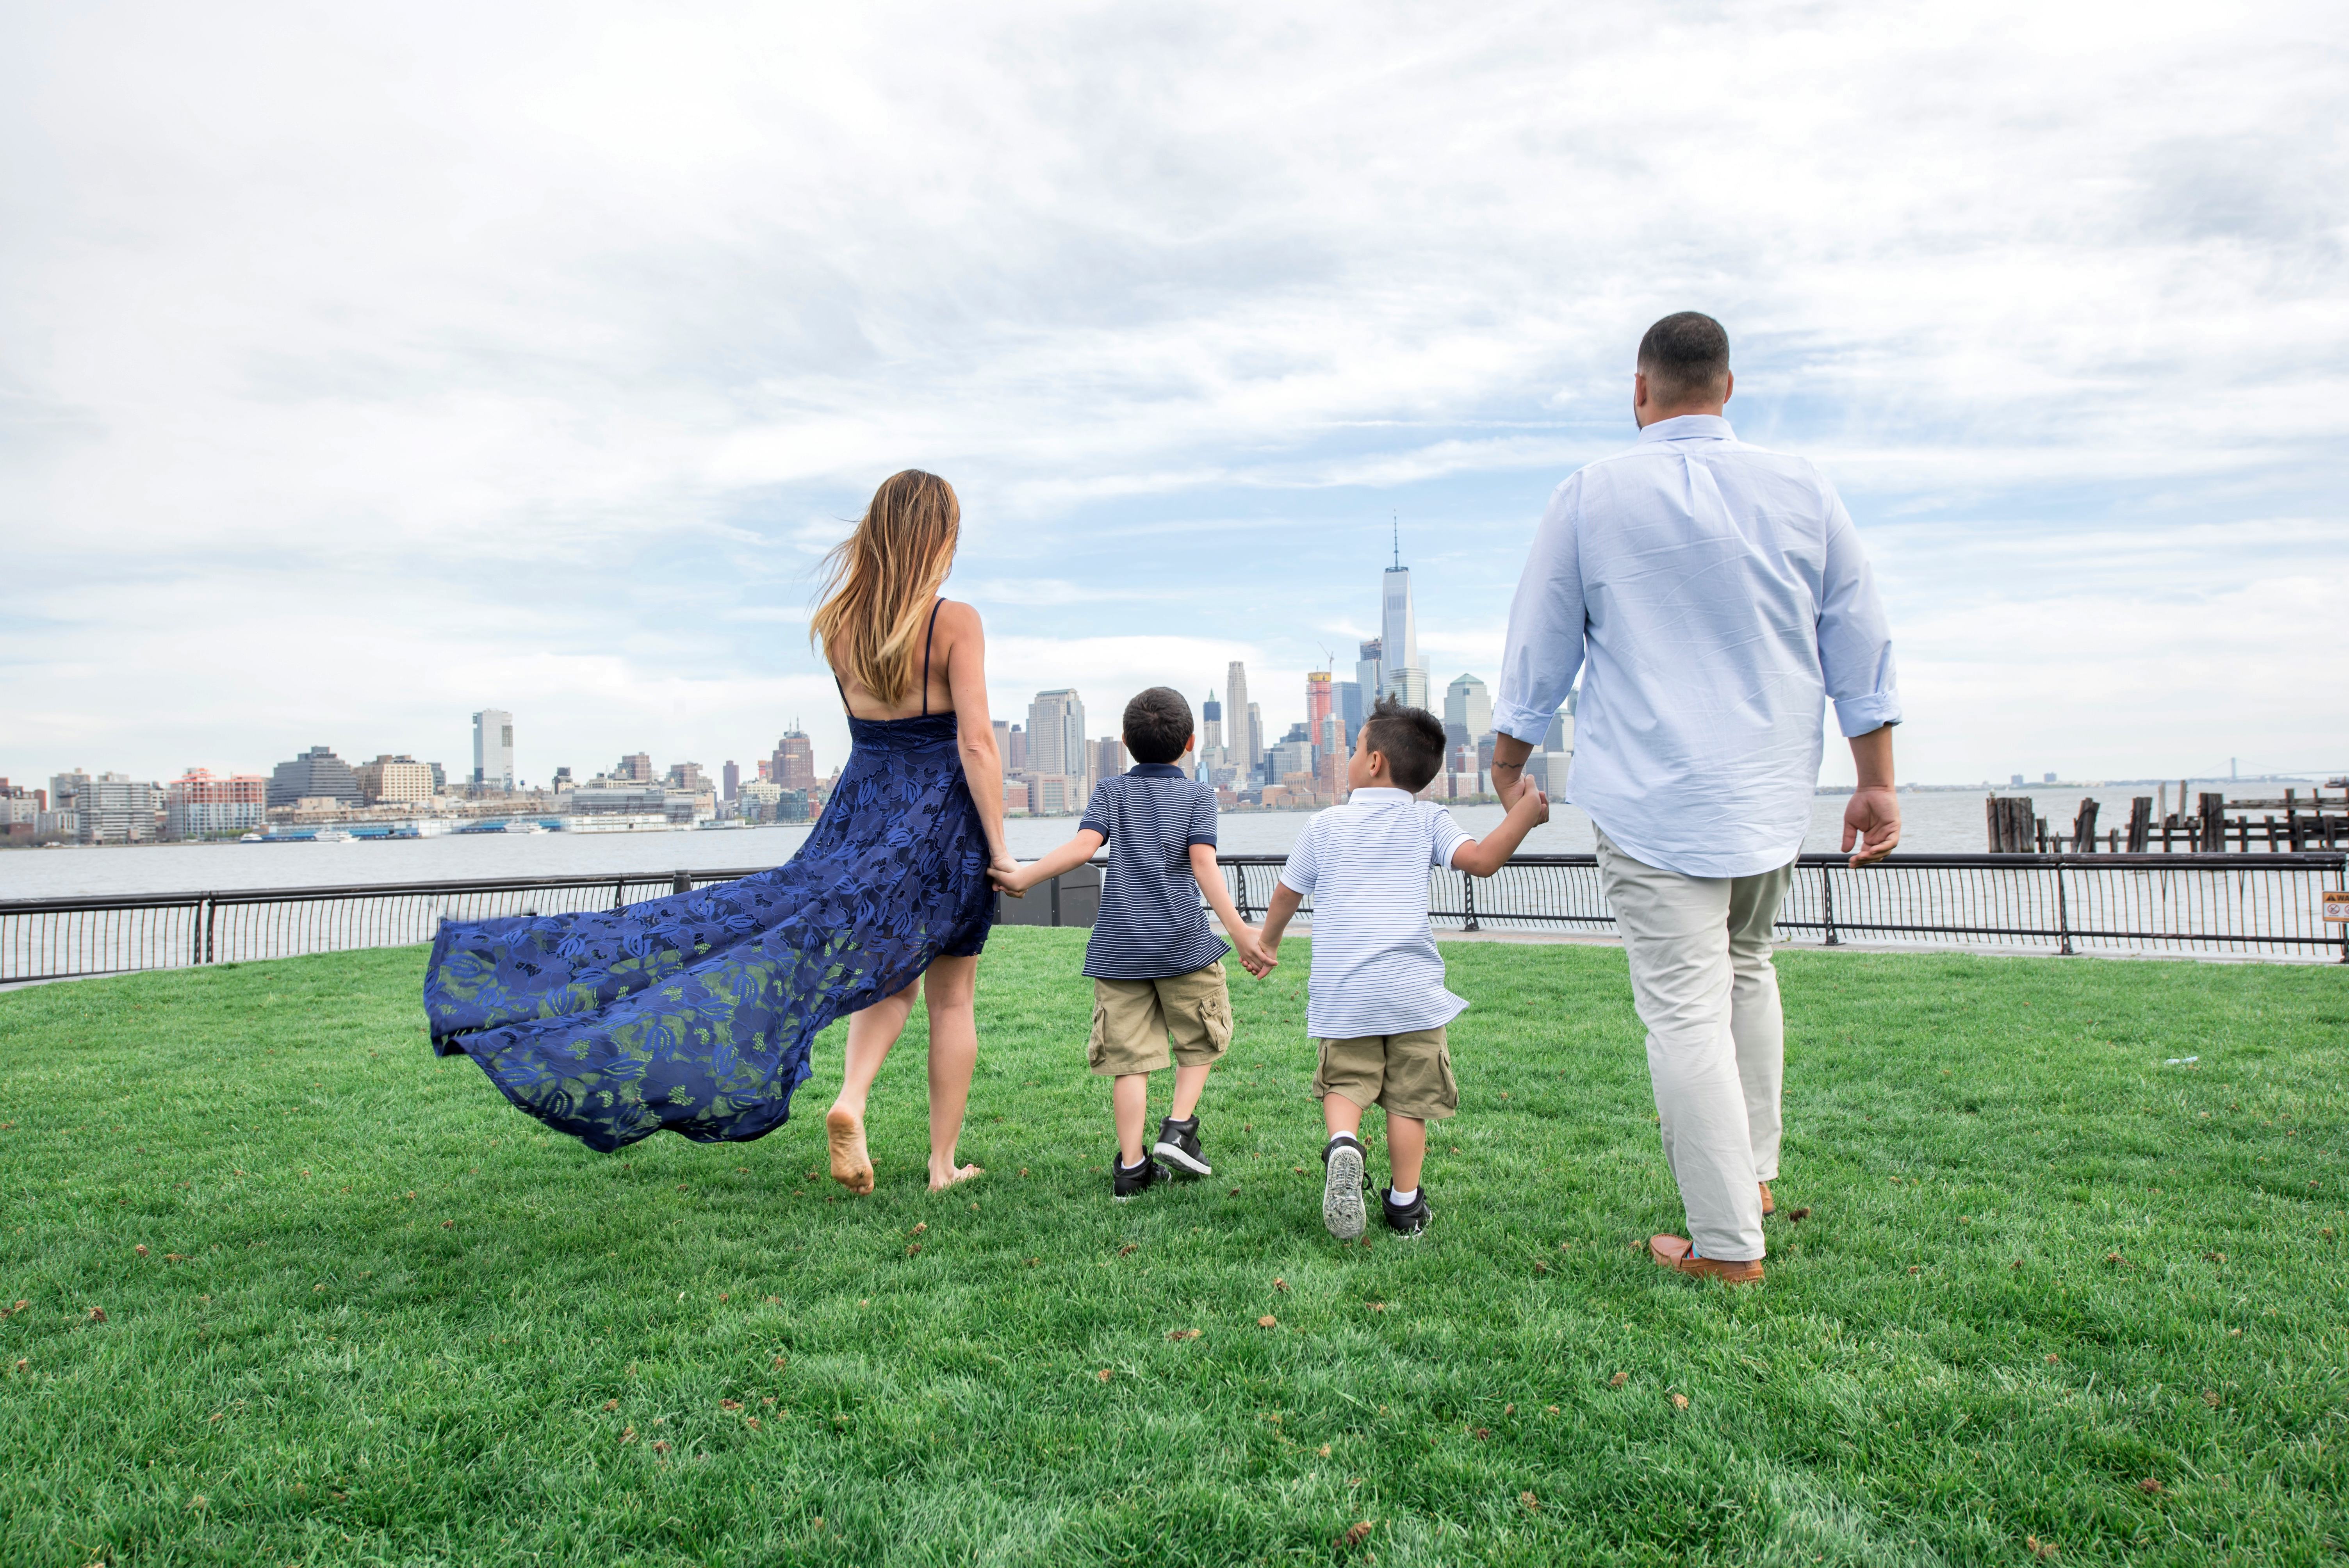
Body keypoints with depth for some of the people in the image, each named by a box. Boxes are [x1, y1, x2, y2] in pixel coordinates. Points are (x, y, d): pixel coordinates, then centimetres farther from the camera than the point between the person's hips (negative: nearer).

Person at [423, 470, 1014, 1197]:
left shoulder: (841, 624, 2)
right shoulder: (956, 622, -14)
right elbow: (976, 743, -18)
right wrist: (999, 848, -12)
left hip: (863, 807, 4)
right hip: (942, 820, -4)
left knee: (891, 976, 21)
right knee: (951, 999, 10)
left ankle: (851, 1099, -4)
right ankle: (944, 1163, 16)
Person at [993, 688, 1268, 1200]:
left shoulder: (1110, 791, 8)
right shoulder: (1198, 794, 3)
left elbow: (1084, 845, -9)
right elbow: (1203, 863, -10)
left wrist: (1021, 877, -6)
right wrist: (1241, 933, -14)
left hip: (1118, 947, 2)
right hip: (1183, 944, -2)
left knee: (1129, 1056, 4)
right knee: (1201, 1040, 19)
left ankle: (1131, 1168, 4)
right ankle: (1179, 1129, 9)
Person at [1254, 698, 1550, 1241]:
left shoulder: (1326, 823, 7)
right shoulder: (1427, 819, 3)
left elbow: (1288, 893, 15)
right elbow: (1481, 860, -11)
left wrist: (1268, 941, 31)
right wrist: (1524, 814, 0)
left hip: (1343, 991, 1)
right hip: (1412, 988, 0)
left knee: (1345, 1082, 12)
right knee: (1409, 1095, 9)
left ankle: (1342, 1143, -17)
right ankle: (1405, 1203, 13)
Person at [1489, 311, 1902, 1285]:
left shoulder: (1590, 498, -3)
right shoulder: (1801, 492, 5)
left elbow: (1539, 651, 3)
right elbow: (1862, 650, 7)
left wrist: (1510, 756, 17)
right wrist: (1877, 781, 13)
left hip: (1652, 800, -4)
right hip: (1772, 794, 5)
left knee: (1685, 1009, -3)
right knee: (1745, 970, 23)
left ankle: (1728, 1244, 0)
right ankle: (1753, 1172, 30)